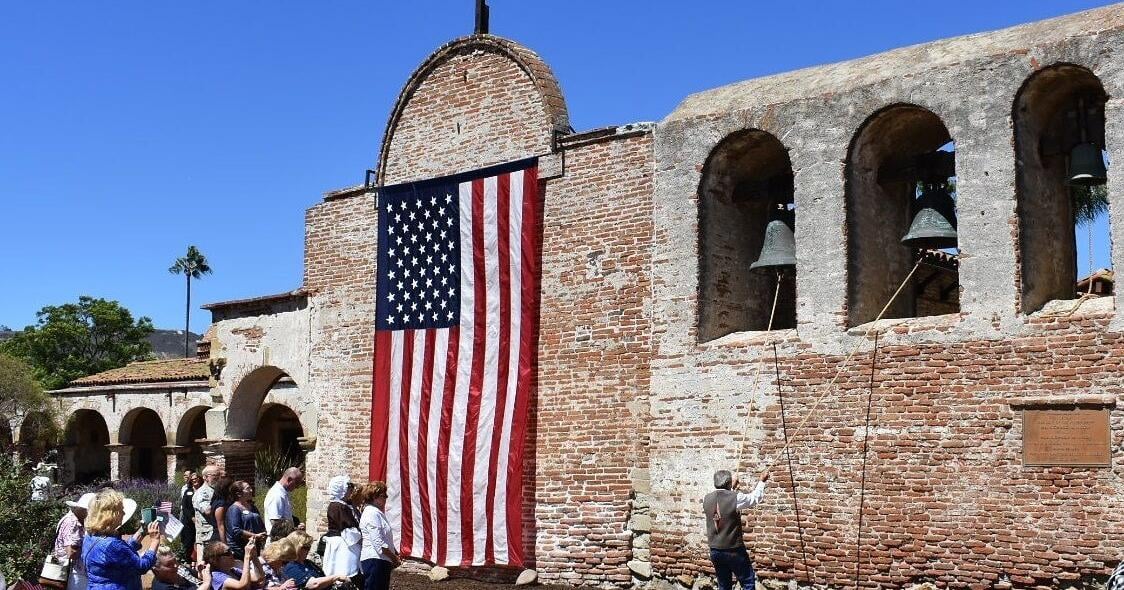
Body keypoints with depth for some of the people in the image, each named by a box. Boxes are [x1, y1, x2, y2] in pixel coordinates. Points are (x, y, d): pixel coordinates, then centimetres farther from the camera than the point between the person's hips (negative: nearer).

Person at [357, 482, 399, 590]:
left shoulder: (377, 512, 18)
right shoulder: (372, 513, -15)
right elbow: (378, 542, -21)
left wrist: (395, 554, 13)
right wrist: (394, 557, -13)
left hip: (382, 560, 10)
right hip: (375, 560, -10)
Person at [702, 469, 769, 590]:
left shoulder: (707, 499, -1)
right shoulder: (735, 498, -16)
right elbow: (755, 497, 2)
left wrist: (732, 488, 33)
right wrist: (762, 481, 17)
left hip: (715, 551, 5)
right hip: (734, 551, -5)